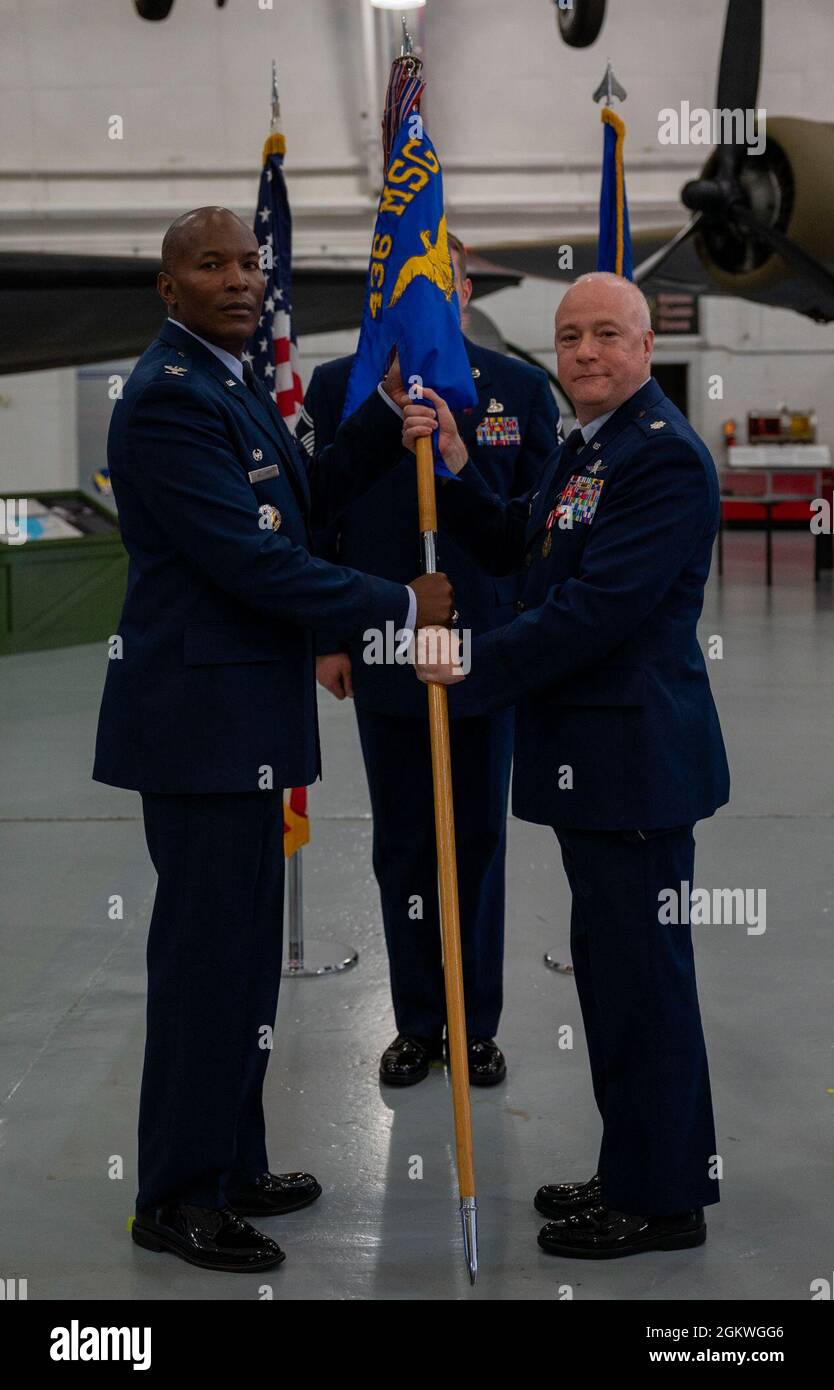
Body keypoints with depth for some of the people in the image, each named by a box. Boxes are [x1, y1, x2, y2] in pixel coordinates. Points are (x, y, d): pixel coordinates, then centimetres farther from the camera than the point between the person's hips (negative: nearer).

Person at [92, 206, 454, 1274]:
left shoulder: (233, 384, 15)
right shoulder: (168, 397, -17)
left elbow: (310, 498, 19)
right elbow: (255, 563, -22)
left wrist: (389, 408, 9)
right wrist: (401, 605, -13)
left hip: (244, 712, 10)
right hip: (200, 715, -10)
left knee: (241, 948, 16)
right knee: (207, 950, -1)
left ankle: (229, 1165, 29)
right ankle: (177, 1196, 13)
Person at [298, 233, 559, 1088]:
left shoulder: (521, 389, 1)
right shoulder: (336, 388, 2)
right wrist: (326, 638, 0)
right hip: (383, 658, 0)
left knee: (479, 843, 9)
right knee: (402, 847, 10)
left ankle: (476, 1025, 22)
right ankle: (416, 1023, 23)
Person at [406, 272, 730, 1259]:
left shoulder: (664, 454, -17)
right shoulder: (585, 446, 17)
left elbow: (601, 607, -23)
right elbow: (510, 545, 23)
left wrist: (480, 666, -15)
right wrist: (453, 464, 10)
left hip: (636, 754, -10)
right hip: (589, 754, 10)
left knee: (638, 970, -2)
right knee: (612, 964, 18)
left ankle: (660, 1199, 12)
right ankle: (639, 1172, 32)